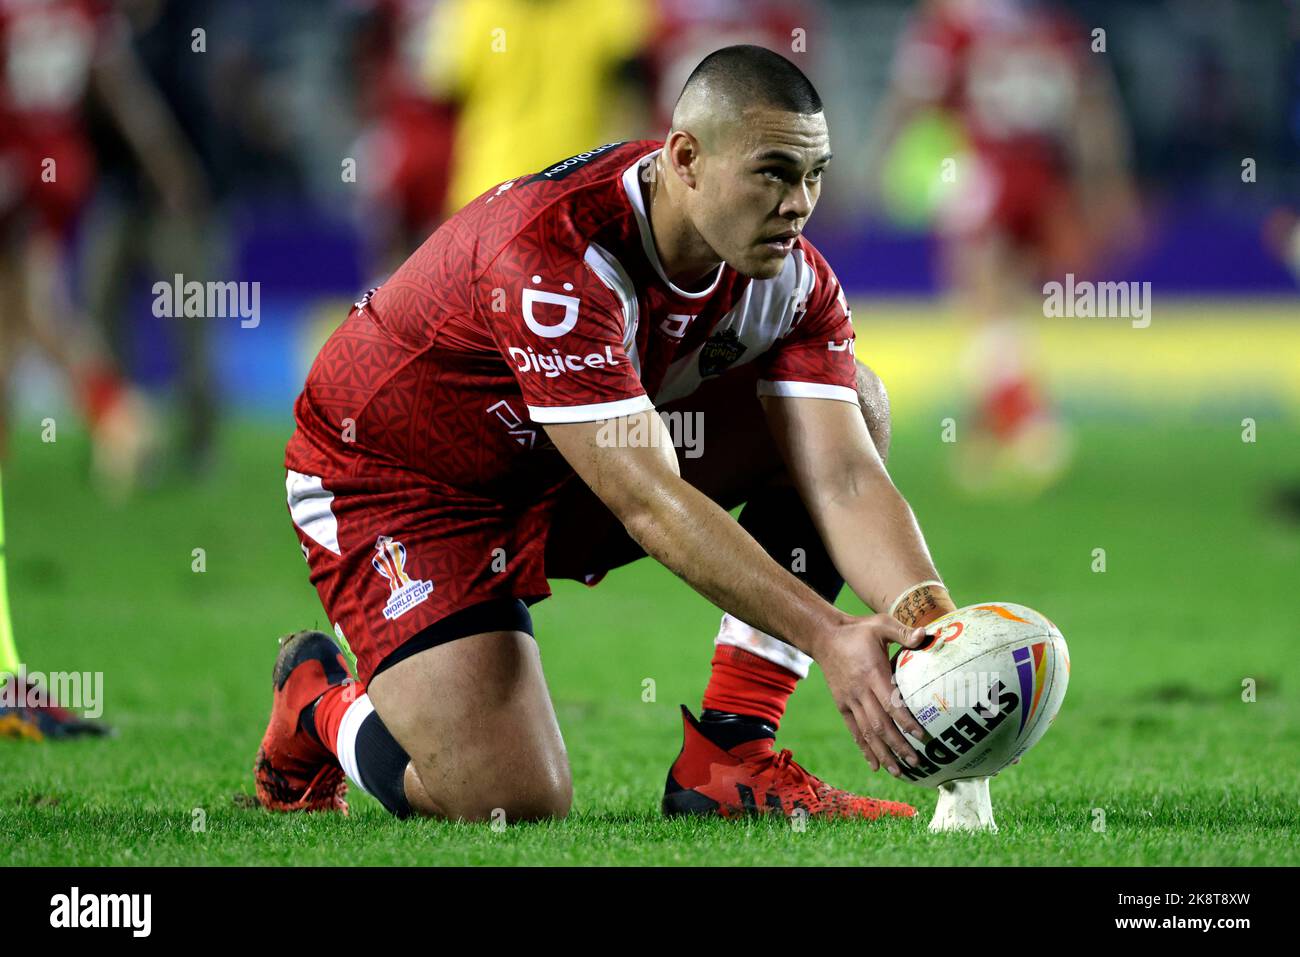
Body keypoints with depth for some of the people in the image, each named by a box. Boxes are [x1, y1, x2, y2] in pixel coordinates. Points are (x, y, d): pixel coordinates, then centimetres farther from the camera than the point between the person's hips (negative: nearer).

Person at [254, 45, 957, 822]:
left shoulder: (791, 276, -13)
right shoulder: (552, 254, -35)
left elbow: (846, 479, -18)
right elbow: (652, 505, -39)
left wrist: (927, 615, -38)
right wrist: (827, 636, -45)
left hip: (567, 479, 7)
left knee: (854, 403, -8)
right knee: (515, 801, -23)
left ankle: (730, 755, -8)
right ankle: (319, 698, 12)